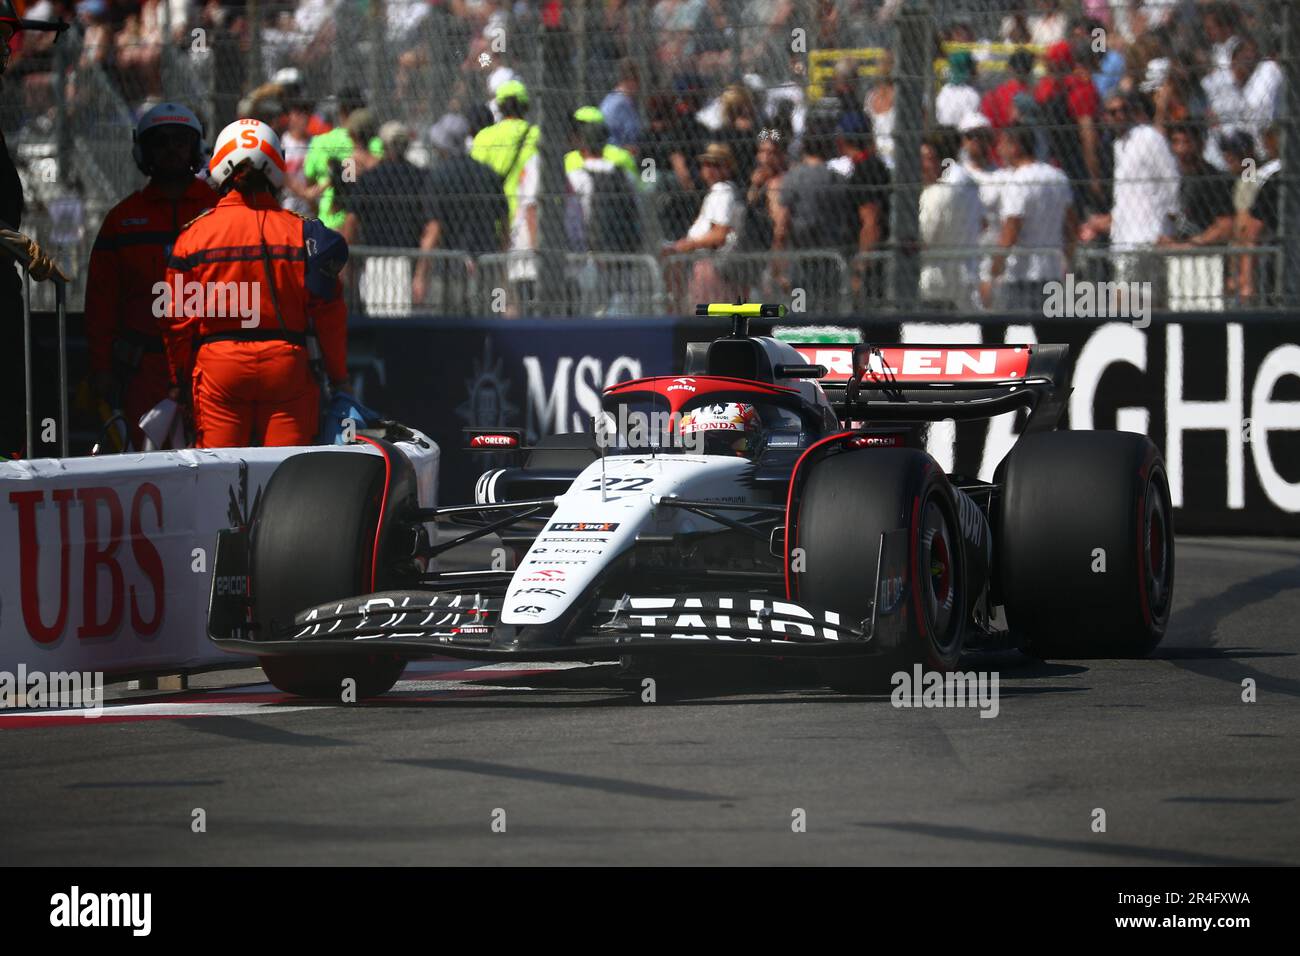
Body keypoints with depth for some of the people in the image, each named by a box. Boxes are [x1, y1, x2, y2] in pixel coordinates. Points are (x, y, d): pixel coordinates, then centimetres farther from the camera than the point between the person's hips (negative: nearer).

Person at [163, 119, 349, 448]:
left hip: (218, 365, 0)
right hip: (286, 363, 0)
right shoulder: (300, 232, -2)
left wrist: (180, 380, 14)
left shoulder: (194, 234, -1)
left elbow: (178, 320, 2)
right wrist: (338, 376, 11)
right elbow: (329, 312, -1)